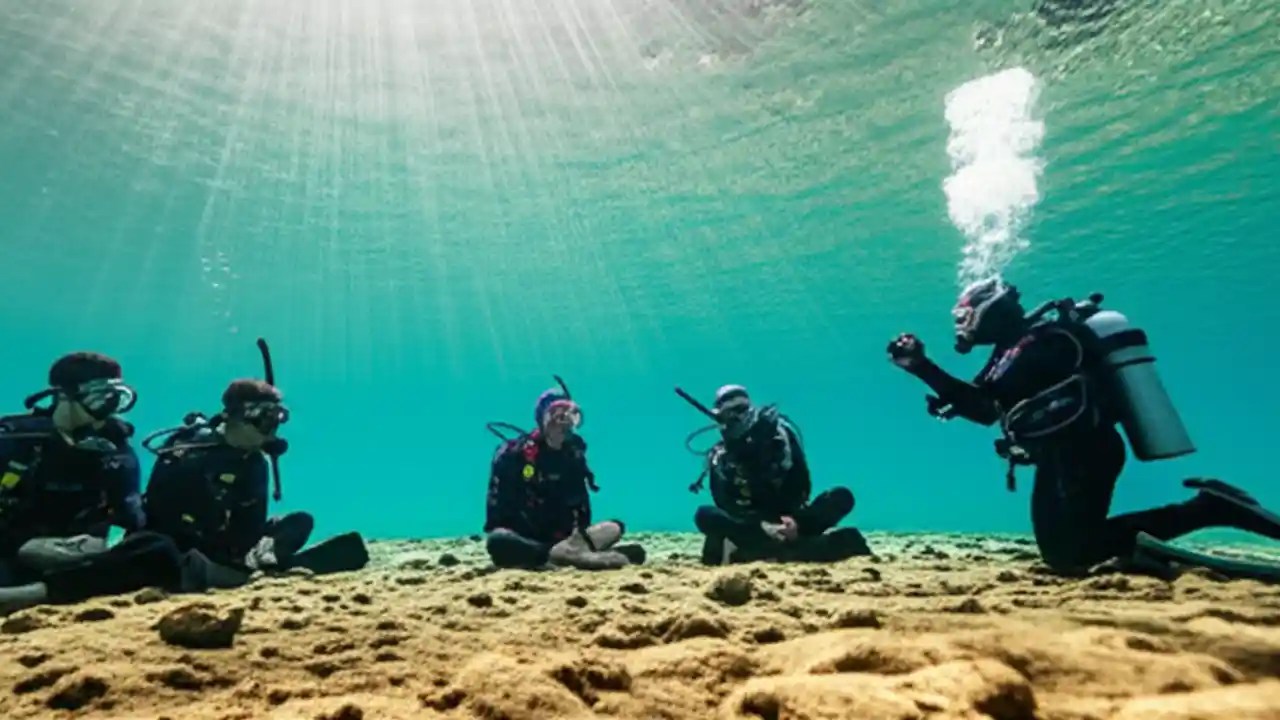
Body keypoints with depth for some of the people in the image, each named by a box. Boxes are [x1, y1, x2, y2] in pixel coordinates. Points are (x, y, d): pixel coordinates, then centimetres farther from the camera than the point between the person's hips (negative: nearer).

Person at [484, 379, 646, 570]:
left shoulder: (573, 454, 5)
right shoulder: (514, 452, -6)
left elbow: (580, 505, 6)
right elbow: (496, 505, -8)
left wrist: (582, 536, -9)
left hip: (560, 537, 4)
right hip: (522, 539, -4)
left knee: (615, 527, -13)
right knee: (497, 541, -38)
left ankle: (566, 551, -38)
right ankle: (572, 556, -45)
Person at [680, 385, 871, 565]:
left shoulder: (778, 432, 2)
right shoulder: (720, 457, 0)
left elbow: (802, 483, -4)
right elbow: (727, 506, -11)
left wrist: (795, 520, -22)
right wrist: (762, 526, -29)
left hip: (791, 521, 1)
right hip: (754, 526, -1)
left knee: (843, 497, -20)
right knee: (704, 516, -29)